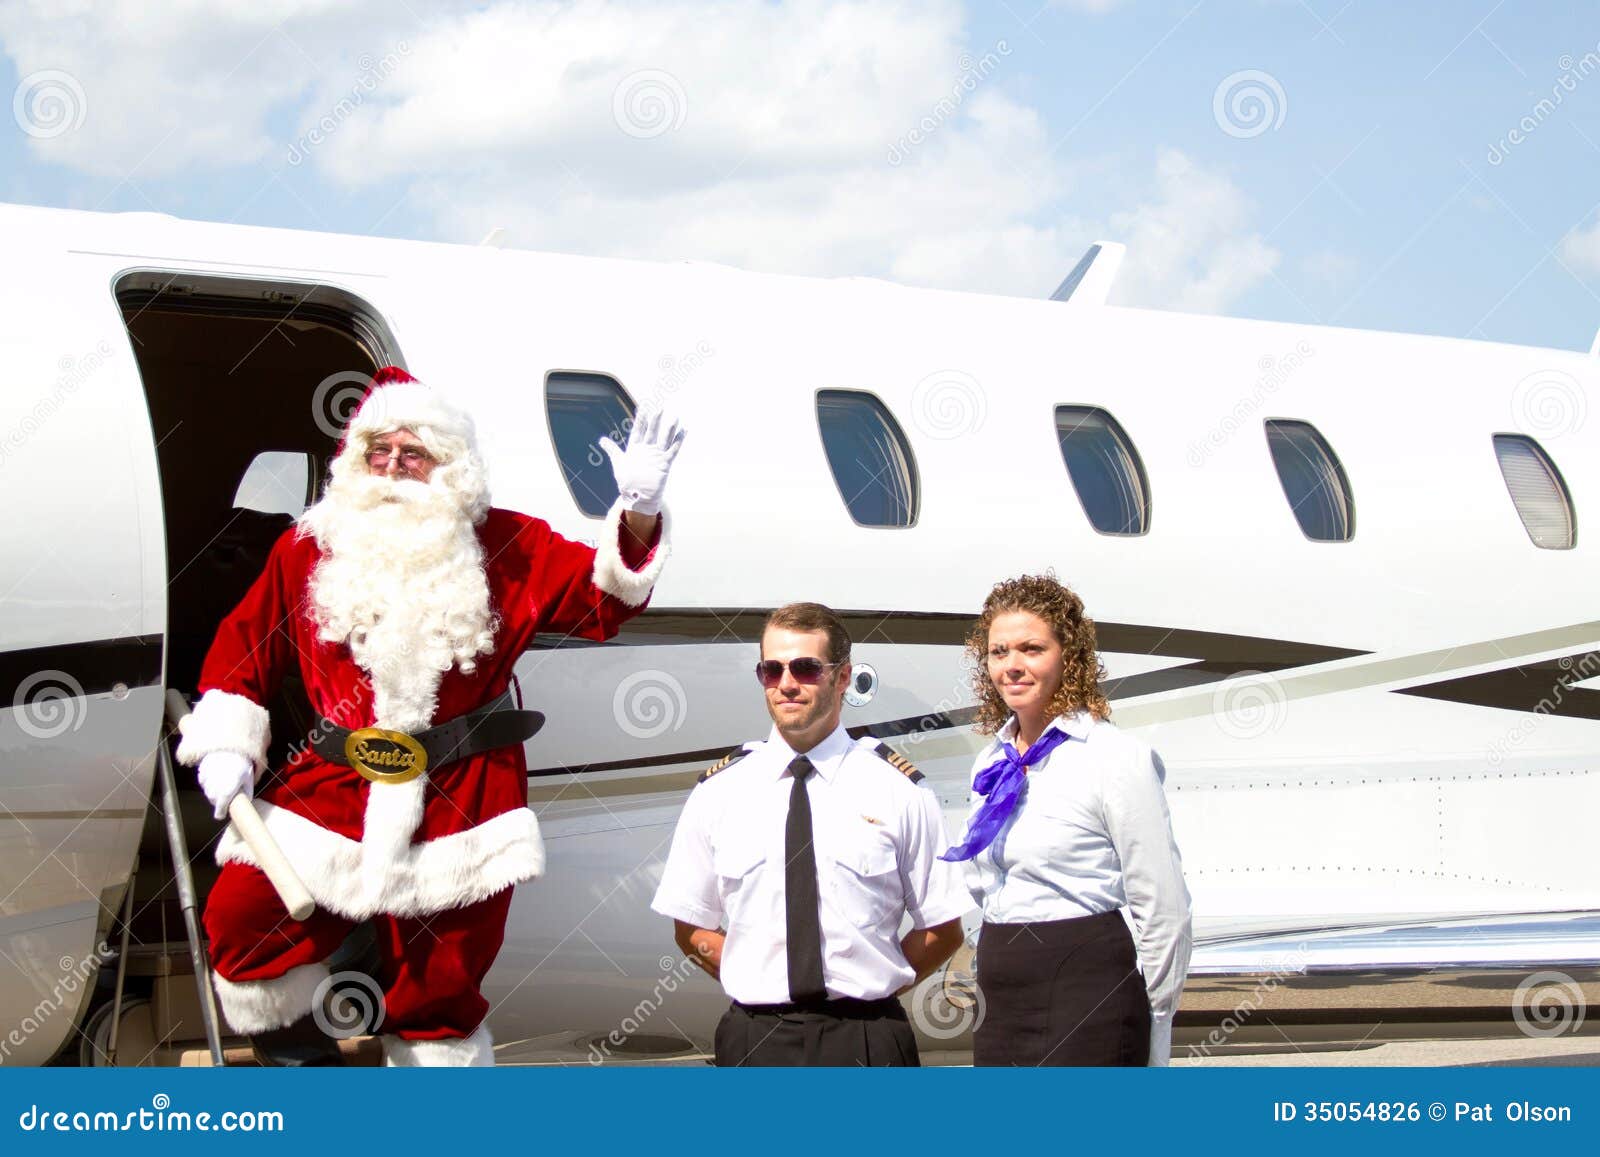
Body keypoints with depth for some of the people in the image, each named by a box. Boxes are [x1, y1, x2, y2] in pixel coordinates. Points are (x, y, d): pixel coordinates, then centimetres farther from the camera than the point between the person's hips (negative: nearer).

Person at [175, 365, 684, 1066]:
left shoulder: (504, 548, 2)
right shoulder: (309, 548, 5)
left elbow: (603, 594, -3)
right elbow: (245, 645, 13)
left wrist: (639, 515, -21)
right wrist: (225, 746, 2)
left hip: (457, 798, -2)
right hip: (330, 785, 2)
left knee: (436, 990, 3)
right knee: (242, 917, -10)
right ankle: (300, 1060, 15)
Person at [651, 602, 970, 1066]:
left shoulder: (898, 789, 0)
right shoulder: (718, 793, 4)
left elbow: (943, 931, 5)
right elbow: (691, 928, 10)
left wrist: (869, 988, -3)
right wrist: (759, 986, -2)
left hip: (865, 1042, -1)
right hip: (754, 1040, 1)